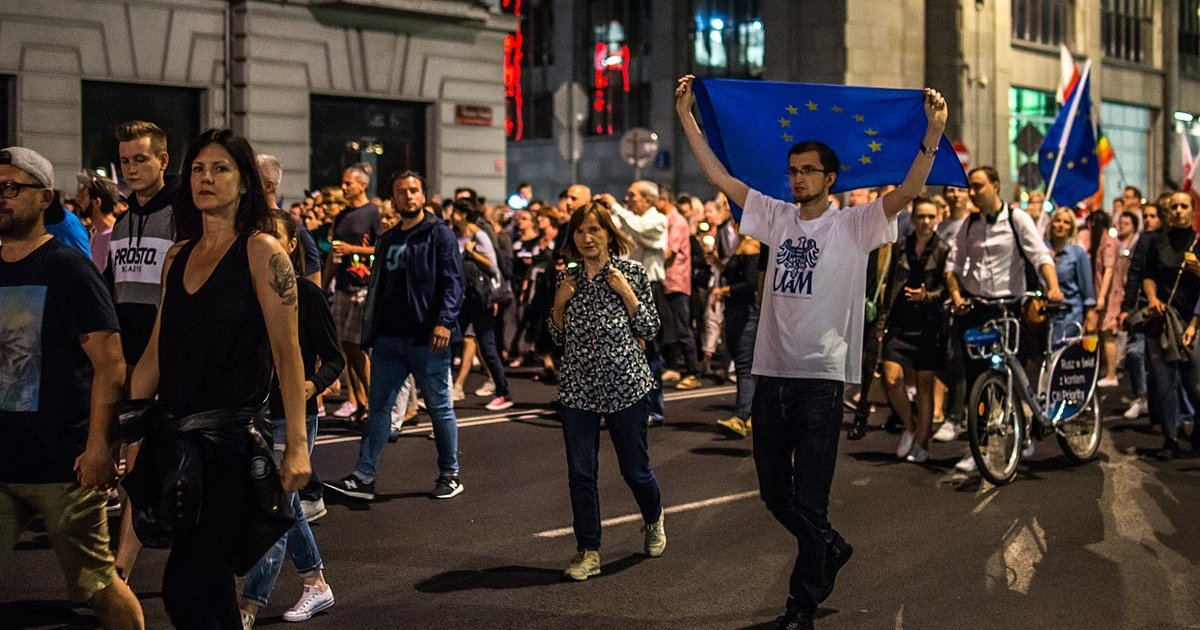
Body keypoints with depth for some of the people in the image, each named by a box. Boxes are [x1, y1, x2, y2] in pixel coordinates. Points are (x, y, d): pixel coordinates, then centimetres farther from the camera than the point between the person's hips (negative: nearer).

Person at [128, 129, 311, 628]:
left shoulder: (260, 250, -5)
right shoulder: (179, 256, 13)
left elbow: (287, 353, -10)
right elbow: (154, 356, 13)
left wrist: (296, 445, -17)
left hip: (232, 434, -6)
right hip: (176, 434, 6)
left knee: (183, 590, -11)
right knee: (213, 586, 11)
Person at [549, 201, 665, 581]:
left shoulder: (631, 273, -2)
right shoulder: (568, 278, 8)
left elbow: (649, 329, -2)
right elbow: (559, 337, 12)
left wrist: (626, 292, -12)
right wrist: (560, 302, -4)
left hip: (624, 384, -3)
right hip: (578, 387, 3)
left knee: (635, 468, 8)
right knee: (580, 473, 0)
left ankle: (653, 520, 38)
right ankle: (588, 552, 10)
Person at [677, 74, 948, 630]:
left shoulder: (853, 225, -2)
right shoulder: (776, 217, 10)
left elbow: (908, 191, -15)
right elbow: (719, 177, 8)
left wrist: (933, 133, -28)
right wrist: (687, 118, 4)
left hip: (821, 379, -5)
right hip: (771, 374, 5)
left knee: (809, 501, 0)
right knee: (774, 492, 16)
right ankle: (831, 549, 40)